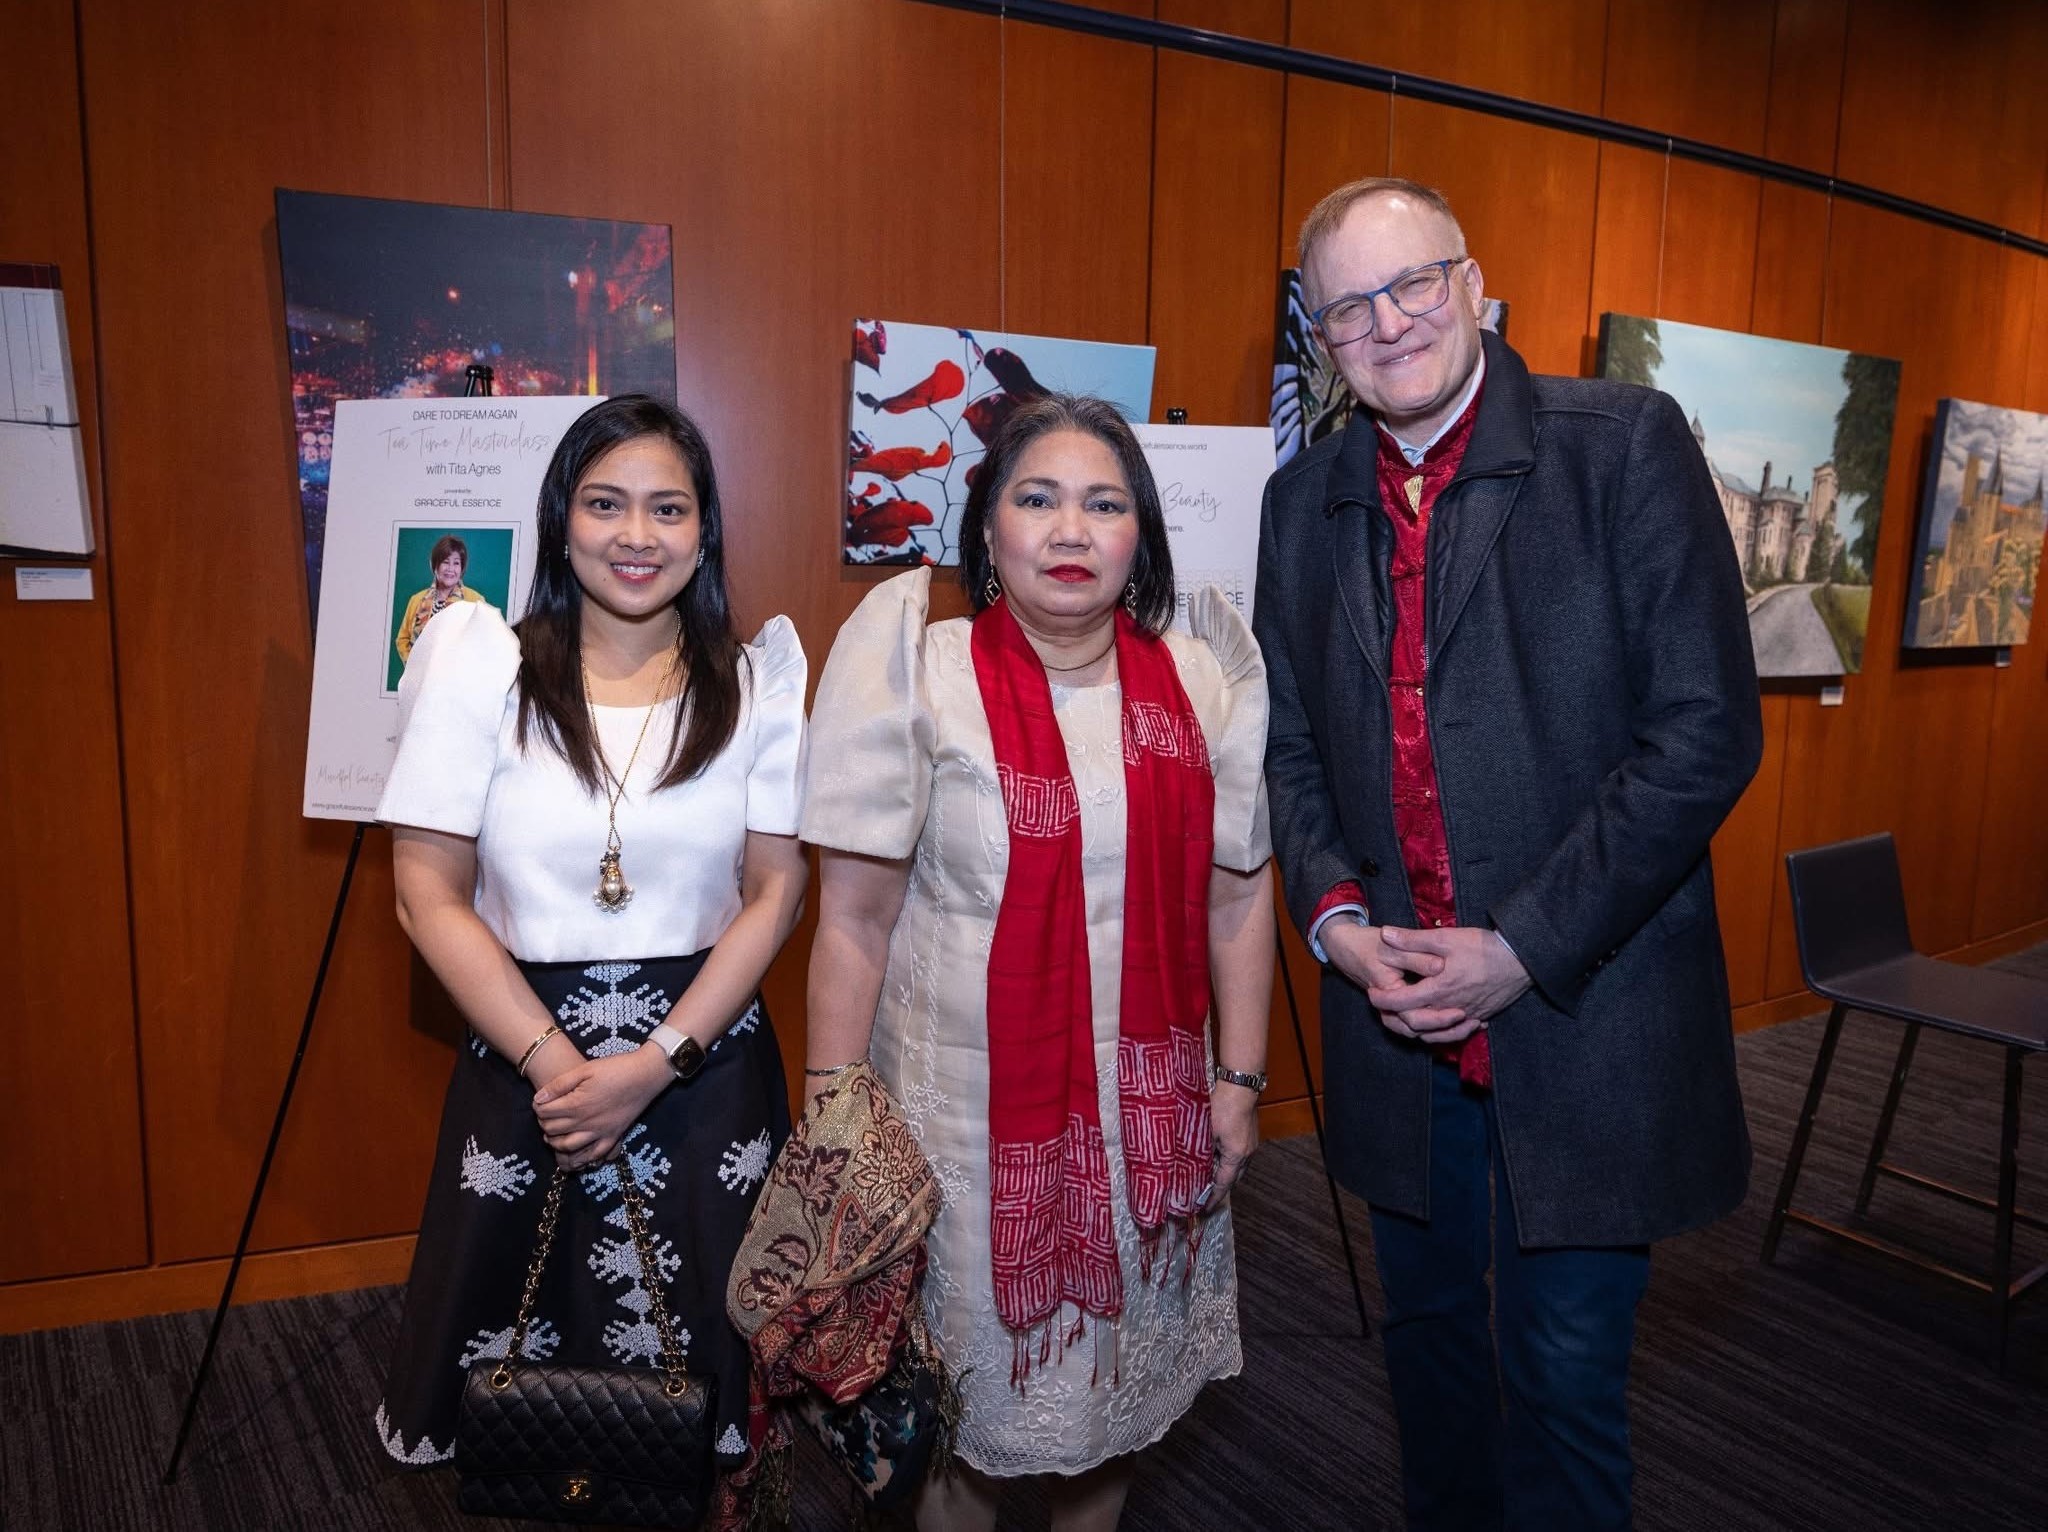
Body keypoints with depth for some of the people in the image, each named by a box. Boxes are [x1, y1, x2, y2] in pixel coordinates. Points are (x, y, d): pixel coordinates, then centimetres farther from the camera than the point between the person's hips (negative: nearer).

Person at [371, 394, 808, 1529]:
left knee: (702, 1350, 12)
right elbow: (430, 894, -5)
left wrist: (654, 1064, -11)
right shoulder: (482, 664, -4)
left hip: (708, 1063, 1)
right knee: (521, 1365, 12)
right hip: (522, 1061, 0)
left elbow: (775, 891, -3)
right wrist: (552, 1061, -12)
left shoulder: (756, 677, -1)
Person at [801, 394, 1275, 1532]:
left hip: (1149, 1109, 4)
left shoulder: (1199, 679, -1)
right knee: (966, 1393, 14)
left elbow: (1236, 894, 6)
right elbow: (855, 917, -11)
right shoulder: (919, 674, -11)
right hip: (966, 1108, -3)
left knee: (1117, 1368, 21)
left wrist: (1241, 1077, 5)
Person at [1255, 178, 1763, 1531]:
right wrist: (1335, 915, -7)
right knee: (1430, 1339, 22)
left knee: (1567, 1374, 9)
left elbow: (1708, 732, -13)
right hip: (1397, 1015, 5)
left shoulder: (1627, 444, -8)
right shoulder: (1306, 501, 6)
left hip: (1588, 1009, -4)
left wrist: (1526, 948, -16)